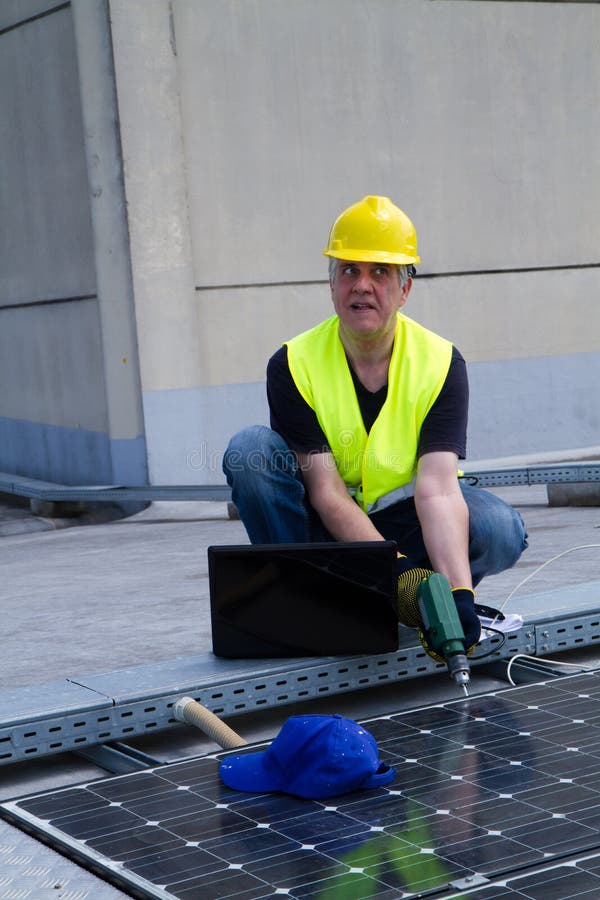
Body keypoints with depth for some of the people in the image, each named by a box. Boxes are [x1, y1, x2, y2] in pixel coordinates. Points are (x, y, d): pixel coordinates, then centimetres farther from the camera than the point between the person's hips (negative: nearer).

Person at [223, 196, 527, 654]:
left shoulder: (441, 363, -14)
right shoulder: (293, 364, -15)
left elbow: (437, 487, -26)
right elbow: (326, 492, -21)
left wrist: (459, 590, -43)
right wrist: (398, 569, -36)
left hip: (404, 521, 0)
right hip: (324, 529, 0)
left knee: (502, 529, -28)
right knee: (250, 449, -27)